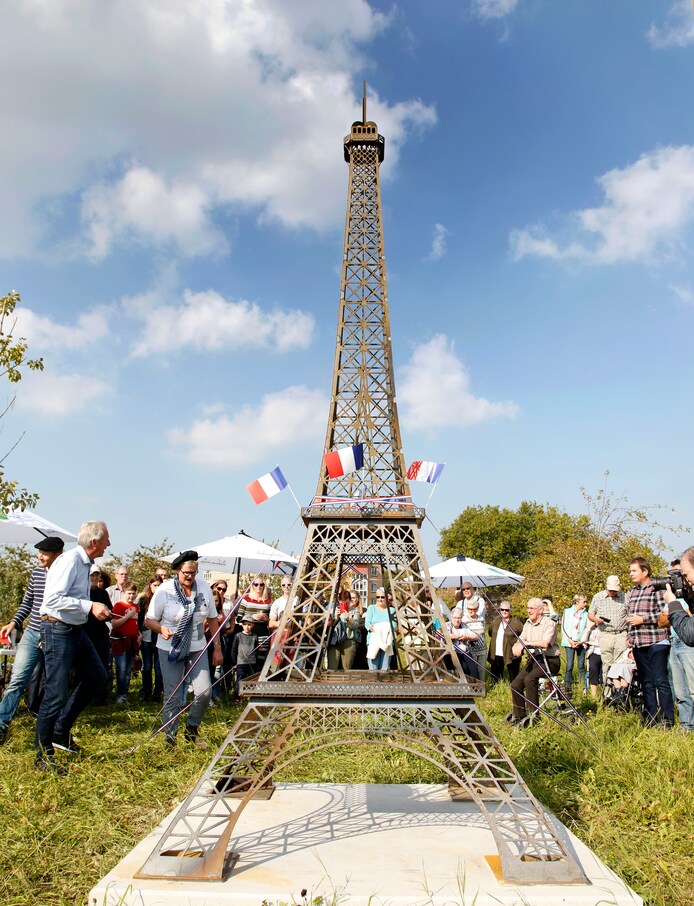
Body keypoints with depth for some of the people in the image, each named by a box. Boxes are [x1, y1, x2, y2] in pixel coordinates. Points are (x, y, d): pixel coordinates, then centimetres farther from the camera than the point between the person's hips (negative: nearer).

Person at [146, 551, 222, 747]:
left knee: (204, 691, -3)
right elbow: (150, 620, -6)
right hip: (170, 649, -3)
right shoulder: (164, 590, -10)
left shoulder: (204, 588, -1)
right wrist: (162, 629, -27)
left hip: (197, 648, 3)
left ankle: (191, 729, 22)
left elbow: (212, 619, 6)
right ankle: (169, 736, 20)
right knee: (173, 695, 0)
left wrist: (217, 647, 5)